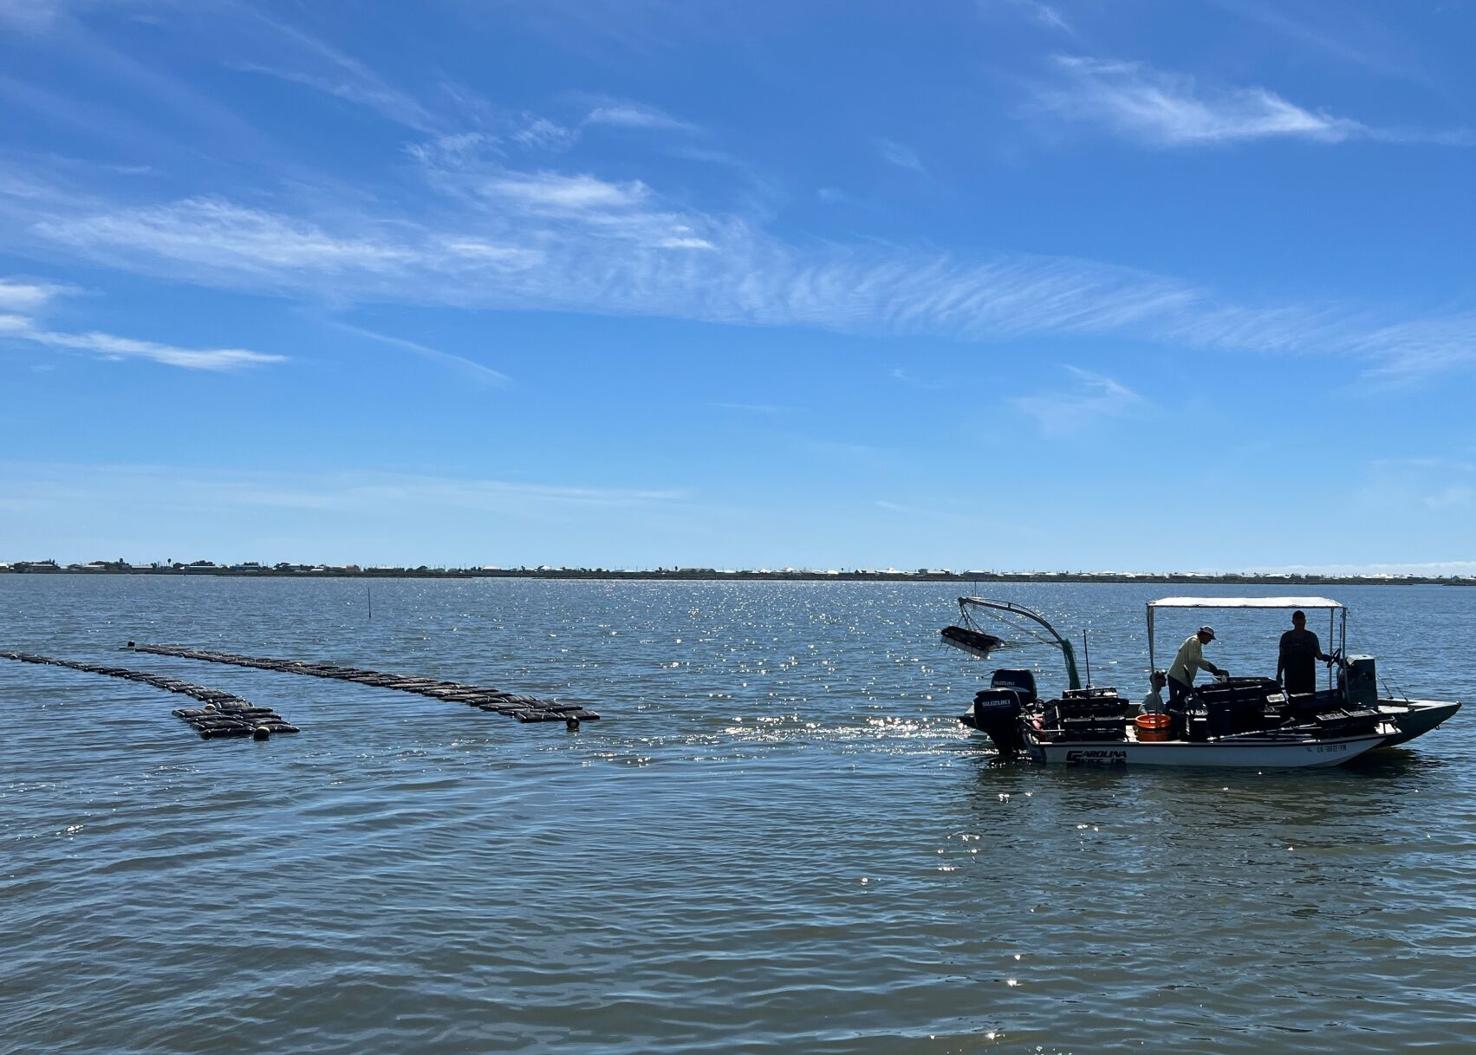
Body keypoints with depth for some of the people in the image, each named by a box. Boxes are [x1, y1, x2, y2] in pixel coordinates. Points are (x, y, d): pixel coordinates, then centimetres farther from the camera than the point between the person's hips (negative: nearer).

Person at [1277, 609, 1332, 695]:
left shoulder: (1311, 637, 6)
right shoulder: (1286, 637, 5)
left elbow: (1318, 654, 4)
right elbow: (1281, 657, 7)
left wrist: (1324, 657, -20)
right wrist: (1279, 674, 2)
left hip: (1308, 677, 0)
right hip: (1291, 678, 0)